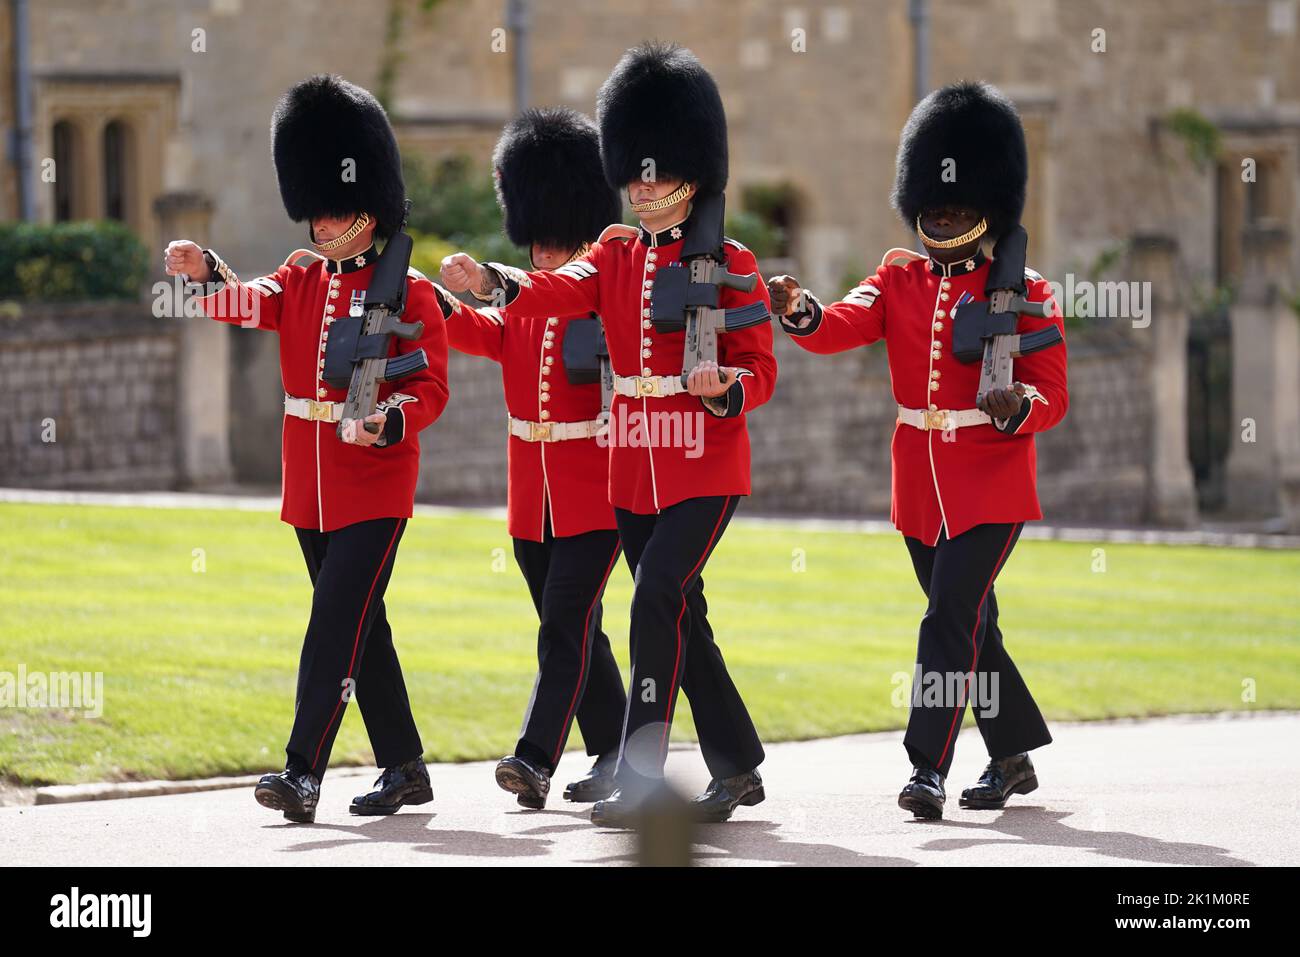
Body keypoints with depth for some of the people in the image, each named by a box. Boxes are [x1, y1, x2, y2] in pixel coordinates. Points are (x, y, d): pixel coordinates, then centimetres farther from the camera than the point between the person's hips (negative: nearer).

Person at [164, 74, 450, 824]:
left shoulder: (408, 292, -6)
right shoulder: (300, 282, 11)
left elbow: (431, 387, -10)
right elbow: (249, 303, -8)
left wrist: (387, 422, -30)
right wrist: (204, 272, -29)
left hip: (374, 487, -6)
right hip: (310, 487, 7)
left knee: (337, 621, -14)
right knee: (361, 628, 12)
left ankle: (304, 774, -18)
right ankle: (404, 769, 22)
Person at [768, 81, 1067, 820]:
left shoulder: (1024, 292, -5)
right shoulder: (900, 280, 7)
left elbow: (1054, 395, -8)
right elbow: (844, 327, -10)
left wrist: (1017, 405, -32)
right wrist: (799, 311, -33)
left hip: (992, 486, -5)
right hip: (920, 487, 5)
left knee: (951, 618, -15)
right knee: (970, 623, 15)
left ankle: (929, 769, -17)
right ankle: (1015, 755, 30)